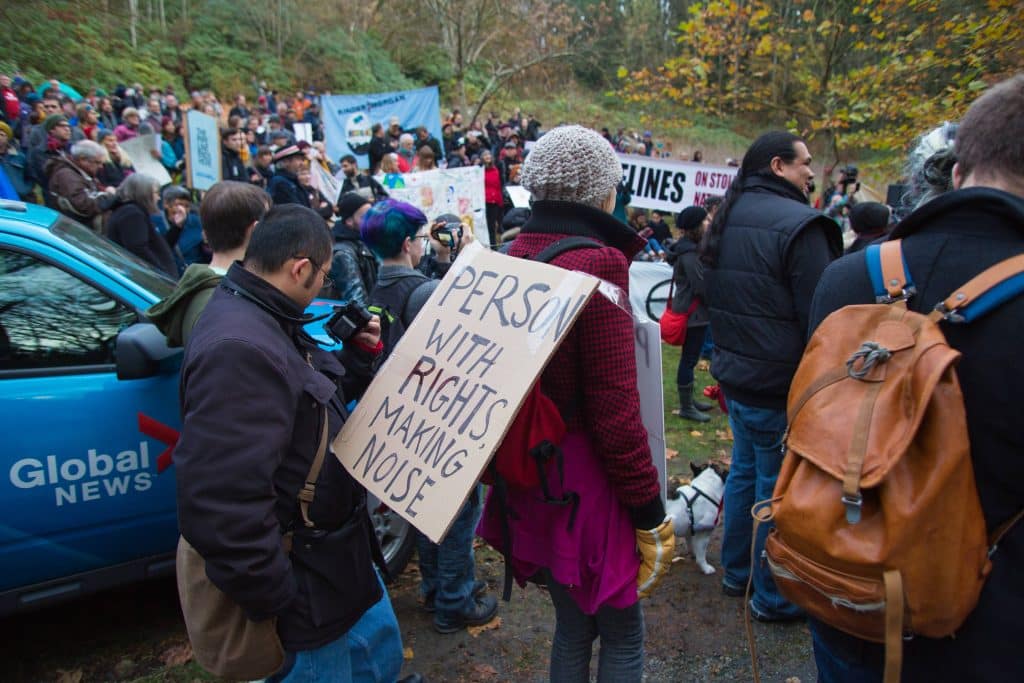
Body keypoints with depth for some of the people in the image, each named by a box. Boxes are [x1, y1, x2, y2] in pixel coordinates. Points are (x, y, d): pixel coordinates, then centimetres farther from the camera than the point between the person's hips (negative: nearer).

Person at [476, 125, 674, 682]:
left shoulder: (514, 258, 3)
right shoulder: (597, 265, -19)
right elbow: (615, 408, -21)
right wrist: (651, 515, -11)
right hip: (589, 484, -7)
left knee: (571, 625, 24)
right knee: (623, 635, 15)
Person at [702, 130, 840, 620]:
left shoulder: (727, 221, 10)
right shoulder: (798, 224, -18)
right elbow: (818, 317, -18)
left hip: (735, 373, 9)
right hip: (781, 383, -9)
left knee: (745, 470, 21)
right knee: (778, 487, 4)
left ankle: (736, 571, 36)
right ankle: (773, 597, 20)